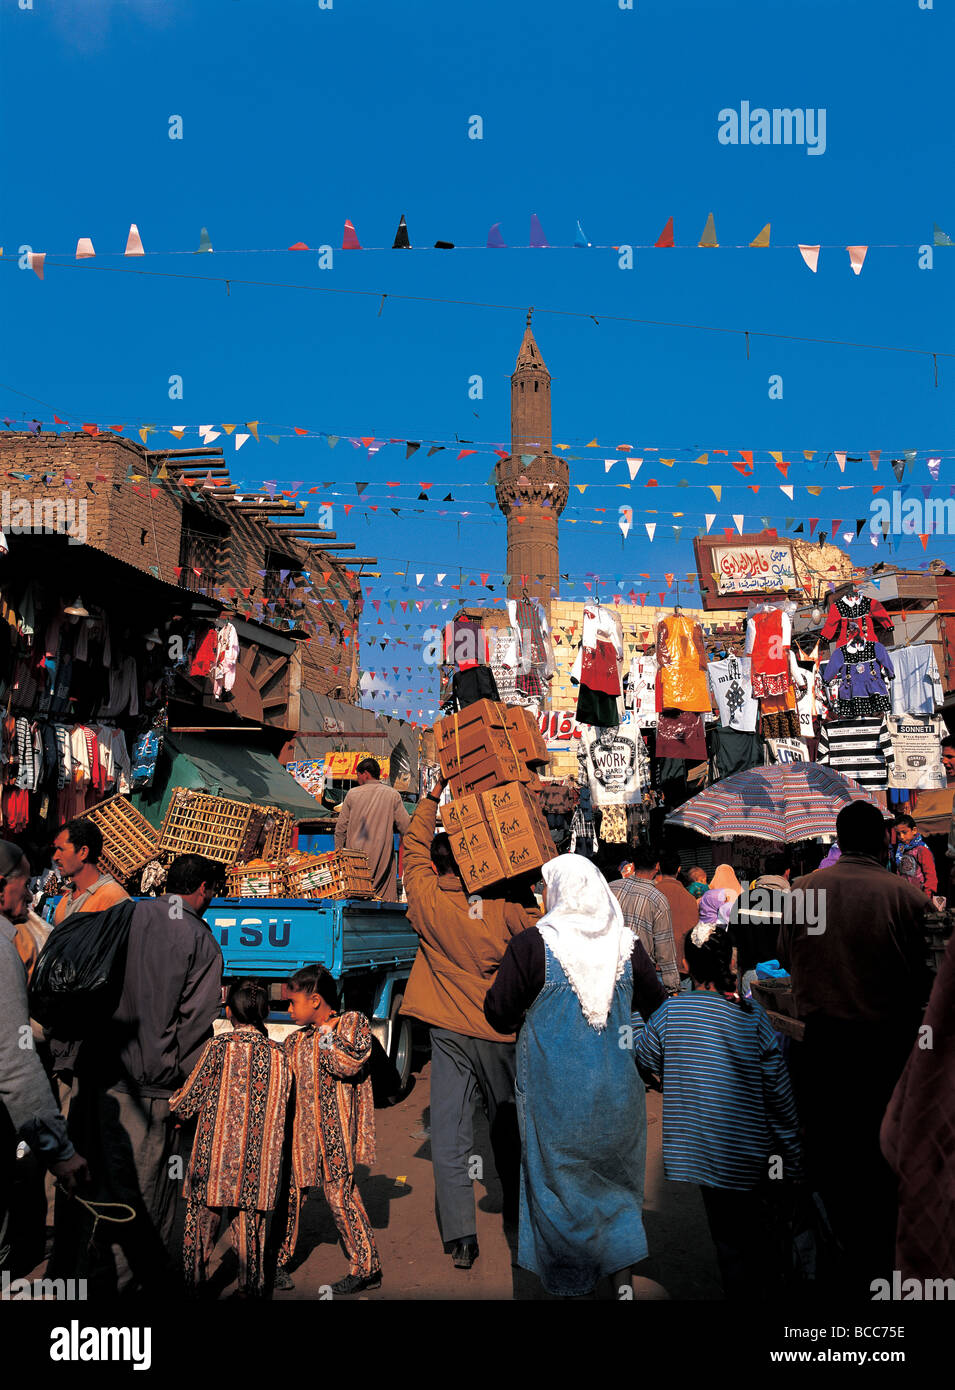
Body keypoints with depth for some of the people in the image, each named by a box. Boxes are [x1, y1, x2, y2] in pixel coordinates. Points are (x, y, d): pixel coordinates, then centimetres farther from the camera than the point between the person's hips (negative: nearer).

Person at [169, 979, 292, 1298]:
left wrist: (171, 1102, 16)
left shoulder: (218, 1047, -11)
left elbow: (188, 1102, -4)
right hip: (258, 1164, 2)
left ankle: (193, 1285, 25)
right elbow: (280, 1111, 6)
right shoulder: (279, 1054, -1)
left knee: (202, 1224, 14)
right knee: (250, 1228, 14)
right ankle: (251, 1287, 22)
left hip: (215, 1159, -2)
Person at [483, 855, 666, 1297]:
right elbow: (658, 1009, 6)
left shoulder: (531, 945, -15)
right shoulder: (627, 945, -4)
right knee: (616, 1175, 20)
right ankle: (623, 1273, 17)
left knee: (559, 1174, 14)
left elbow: (498, 1014, -9)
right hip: (617, 1090, 3)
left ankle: (568, 1279, 26)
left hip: (555, 1089, -3)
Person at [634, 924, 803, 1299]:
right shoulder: (753, 1017, -10)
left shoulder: (671, 1011, -11)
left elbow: (644, 1058, 6)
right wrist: (793, 1161, 4)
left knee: (729, 1245, 13)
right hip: (751, 1159, 1)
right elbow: (780, 1097, -5)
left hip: (691, 1155, 0)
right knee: (756, 1236, 20)